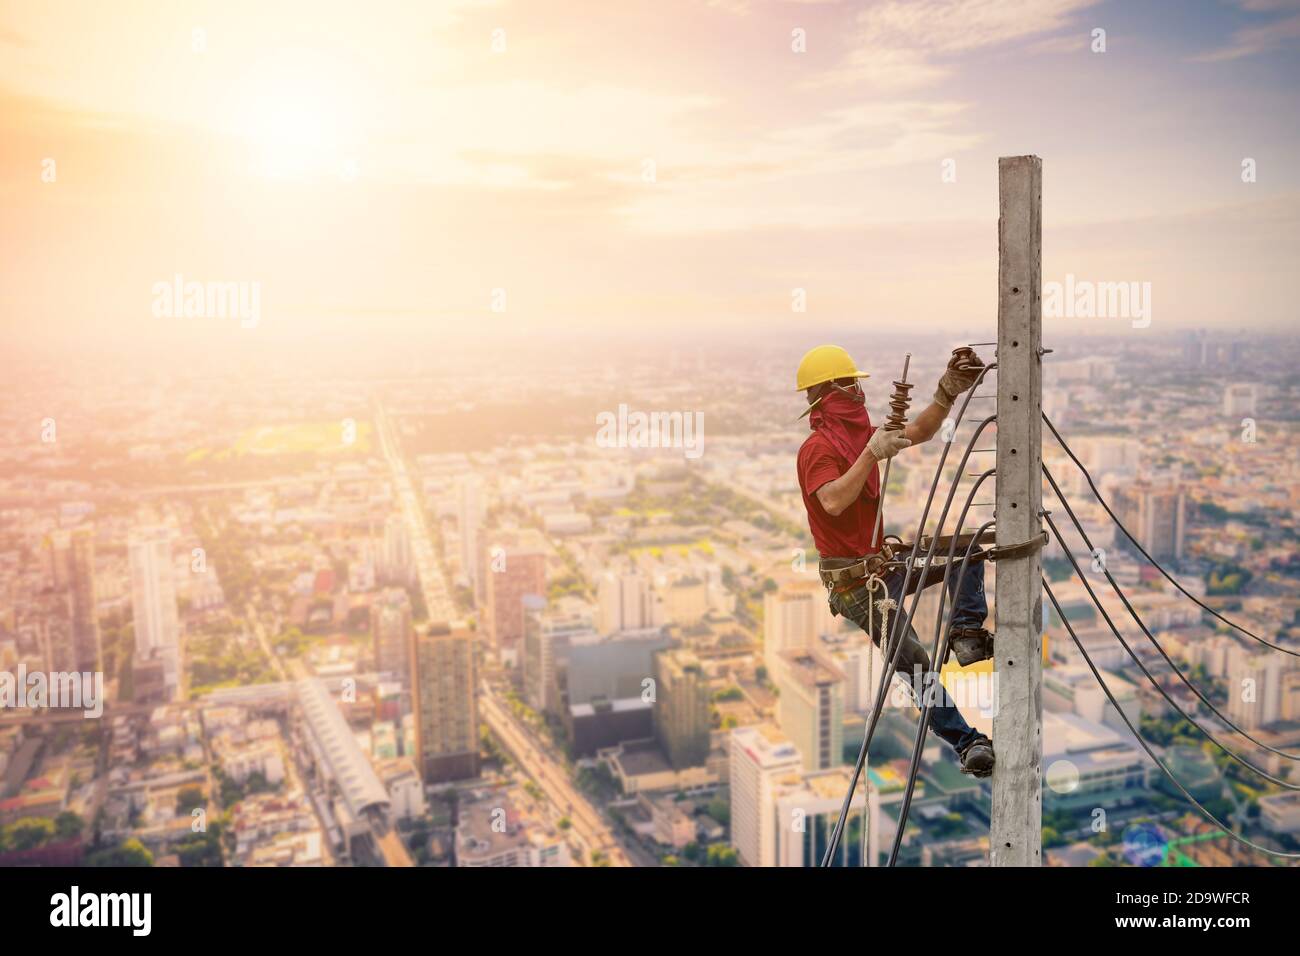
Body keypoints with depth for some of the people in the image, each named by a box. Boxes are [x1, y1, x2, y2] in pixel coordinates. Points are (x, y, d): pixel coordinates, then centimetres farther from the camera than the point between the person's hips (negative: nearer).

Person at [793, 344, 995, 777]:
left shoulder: (861, 433, 9)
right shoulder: (818, 447, -18)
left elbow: (918, 433, 14)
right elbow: (833, 502, -34)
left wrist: (946, 393, 0)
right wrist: (873, 453, -33)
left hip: (886, 558, 9)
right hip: (855, 578, -9)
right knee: (914, 661, -11)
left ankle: (967, 630, -4)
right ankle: (968, 743, -1)